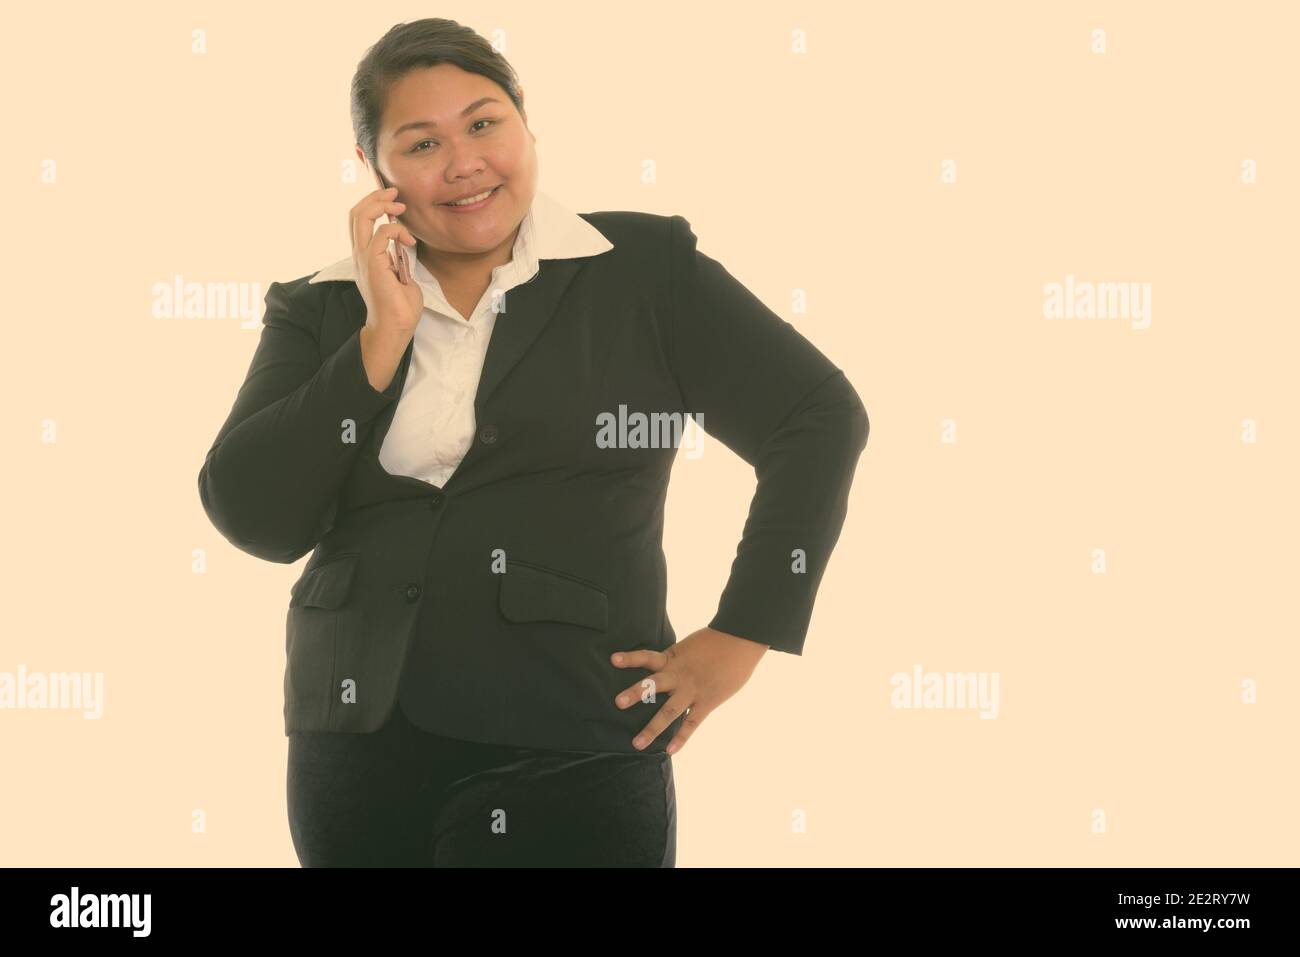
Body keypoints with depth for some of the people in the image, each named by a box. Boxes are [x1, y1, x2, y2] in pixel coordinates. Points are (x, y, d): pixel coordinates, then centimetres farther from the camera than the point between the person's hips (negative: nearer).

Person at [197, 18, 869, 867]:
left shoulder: (644, 272, 0)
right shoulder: (323, 313, 7)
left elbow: (818, 420, 0)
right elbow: (256, 520, -3)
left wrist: (737, 642, -4)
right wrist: (384, 337, -9)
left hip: (569, 765, -2)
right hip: (358, 756, 3)